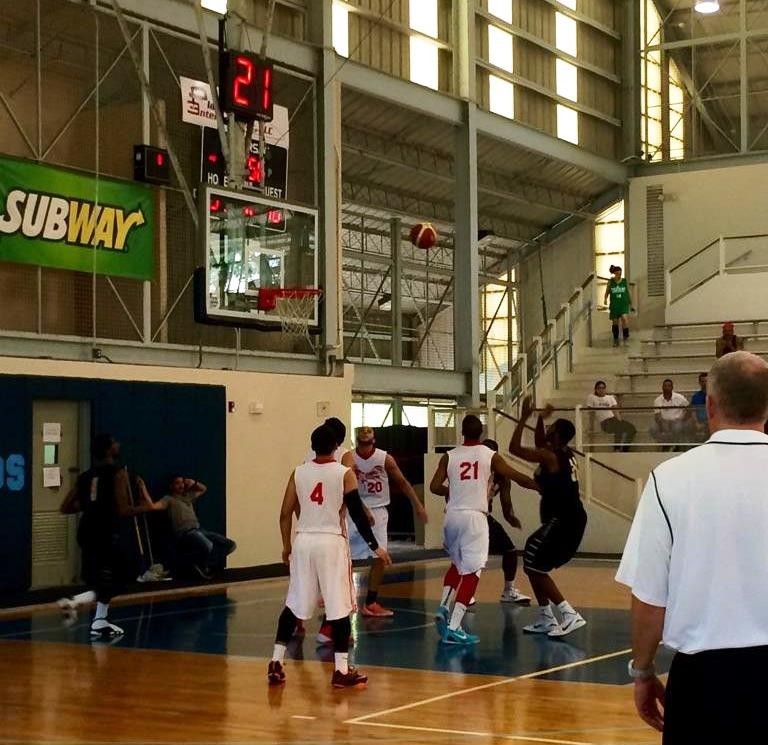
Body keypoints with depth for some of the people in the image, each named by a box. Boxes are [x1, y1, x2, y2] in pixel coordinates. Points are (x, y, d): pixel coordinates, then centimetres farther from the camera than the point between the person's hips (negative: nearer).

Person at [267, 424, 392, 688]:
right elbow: (357, 514, -8)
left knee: (294, 605, 14)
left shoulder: (298, 473, 4)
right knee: (340, 607, 1)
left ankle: (276, 663, 13)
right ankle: (342, 670, 0)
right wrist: (375, 547, -2)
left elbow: (285, 514, 6)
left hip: (303, 542, 4)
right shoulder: (345, 474, -5)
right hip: (332, 543, -4)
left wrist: (286, 546, 19)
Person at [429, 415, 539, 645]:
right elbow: (517, 478, 3)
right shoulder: (490, 456, 1)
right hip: (474, 516, -4)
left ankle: (443, 608, 11)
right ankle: (453, 628, -12)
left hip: (452, 516, 4)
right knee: (471, 571, -3)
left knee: (457, 564, 27)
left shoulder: (449, 456, 6)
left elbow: (435, 487, 1)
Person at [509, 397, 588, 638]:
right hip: (573, 520, 9)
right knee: (535, 565, 17)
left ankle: (570, 614, -14)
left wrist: (524, 418, -10)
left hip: (561, 521, -9)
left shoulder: (550, 457, -14)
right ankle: (546, 620, 19)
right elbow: (540, 445, 32)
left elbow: (514, 448, -14)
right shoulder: (566, 454, 12)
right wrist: (540, 419, 23)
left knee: (533, 566, -5)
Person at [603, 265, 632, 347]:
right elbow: (607, 291, 7)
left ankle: (626, 337, -14)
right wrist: (605, 299, -11)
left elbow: (628, 293, 10)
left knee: (625, 318, -22)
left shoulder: (625, 282, 2)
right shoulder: (611, 282, 1)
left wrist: (630, 303, 14)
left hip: (624, 304, -1)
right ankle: (616, 340, 22)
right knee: (615, 322, 8)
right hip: (614, 305, 1)